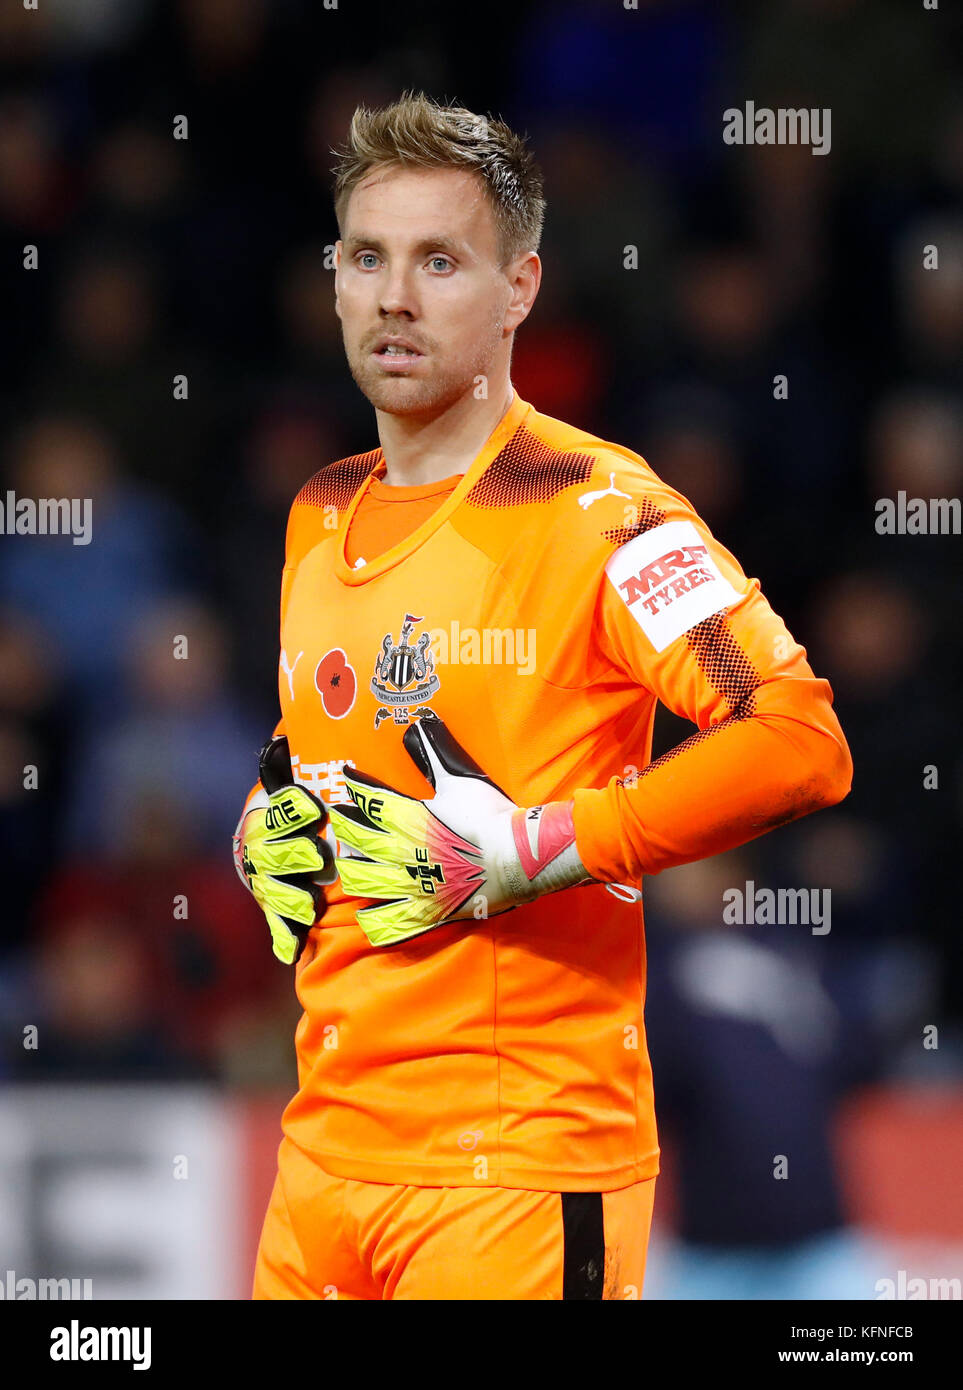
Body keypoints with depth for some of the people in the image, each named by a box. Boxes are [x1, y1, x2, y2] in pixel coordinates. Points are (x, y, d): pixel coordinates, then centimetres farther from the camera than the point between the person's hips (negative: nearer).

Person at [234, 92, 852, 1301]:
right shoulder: (320, 517, 14)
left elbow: (800, 744, -19)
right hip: (323, 1145, 7)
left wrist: (527, 851, -20)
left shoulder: (592, 510, -9)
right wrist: (268, 834, 8)